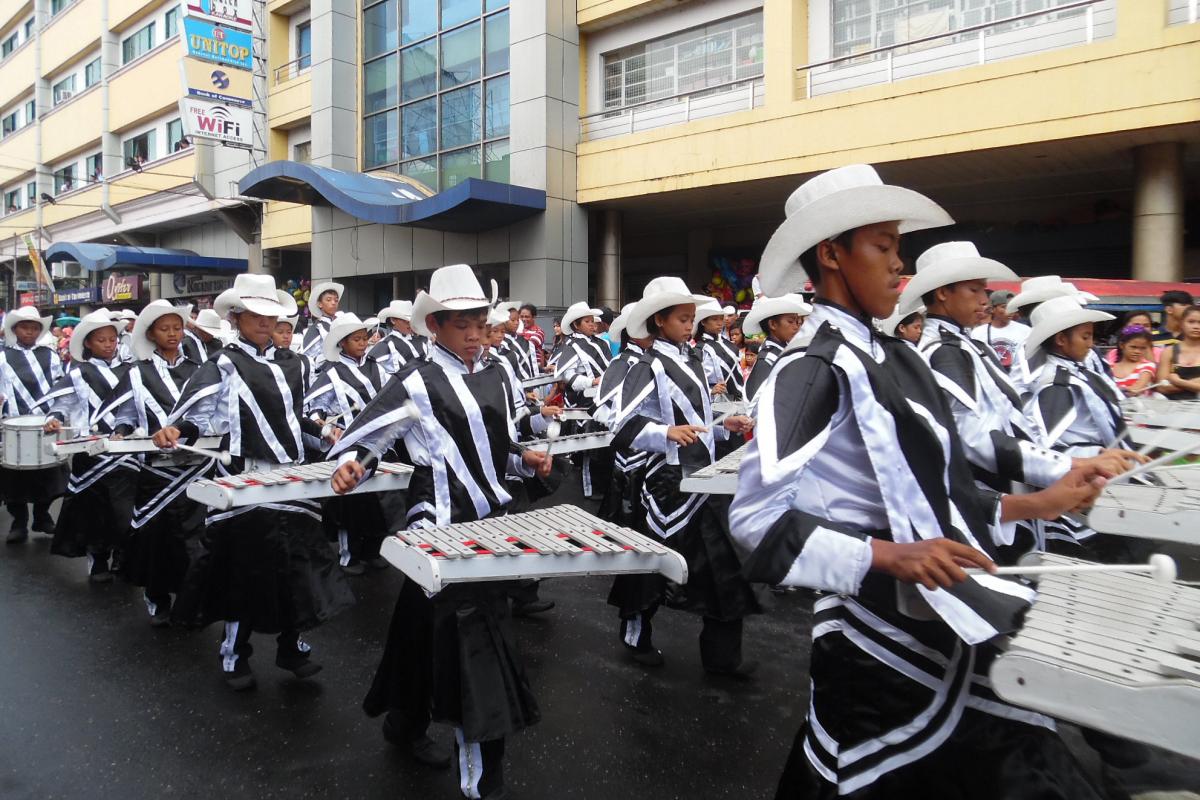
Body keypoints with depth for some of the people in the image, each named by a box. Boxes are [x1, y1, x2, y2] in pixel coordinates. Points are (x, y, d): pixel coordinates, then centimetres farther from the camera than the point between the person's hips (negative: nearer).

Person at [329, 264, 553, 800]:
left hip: (491, 521, 7)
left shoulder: (497, 381, 9)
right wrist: (349, 467, -30)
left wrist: (524, 461, -1)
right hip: (444, 528, -7)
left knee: (433, 629, 21)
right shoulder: (419, 384, -10)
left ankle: (407, 724, 43)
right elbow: (363, 436, -10)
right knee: (476, 642, -6)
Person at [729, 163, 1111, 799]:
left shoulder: (894, 359, 9)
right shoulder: (812, 370, -17)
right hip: (880, 639, -8)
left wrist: (1037, 505, 13)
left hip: (953, 625, 8)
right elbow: (756, 517, -23)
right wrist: (890, 557, -29)